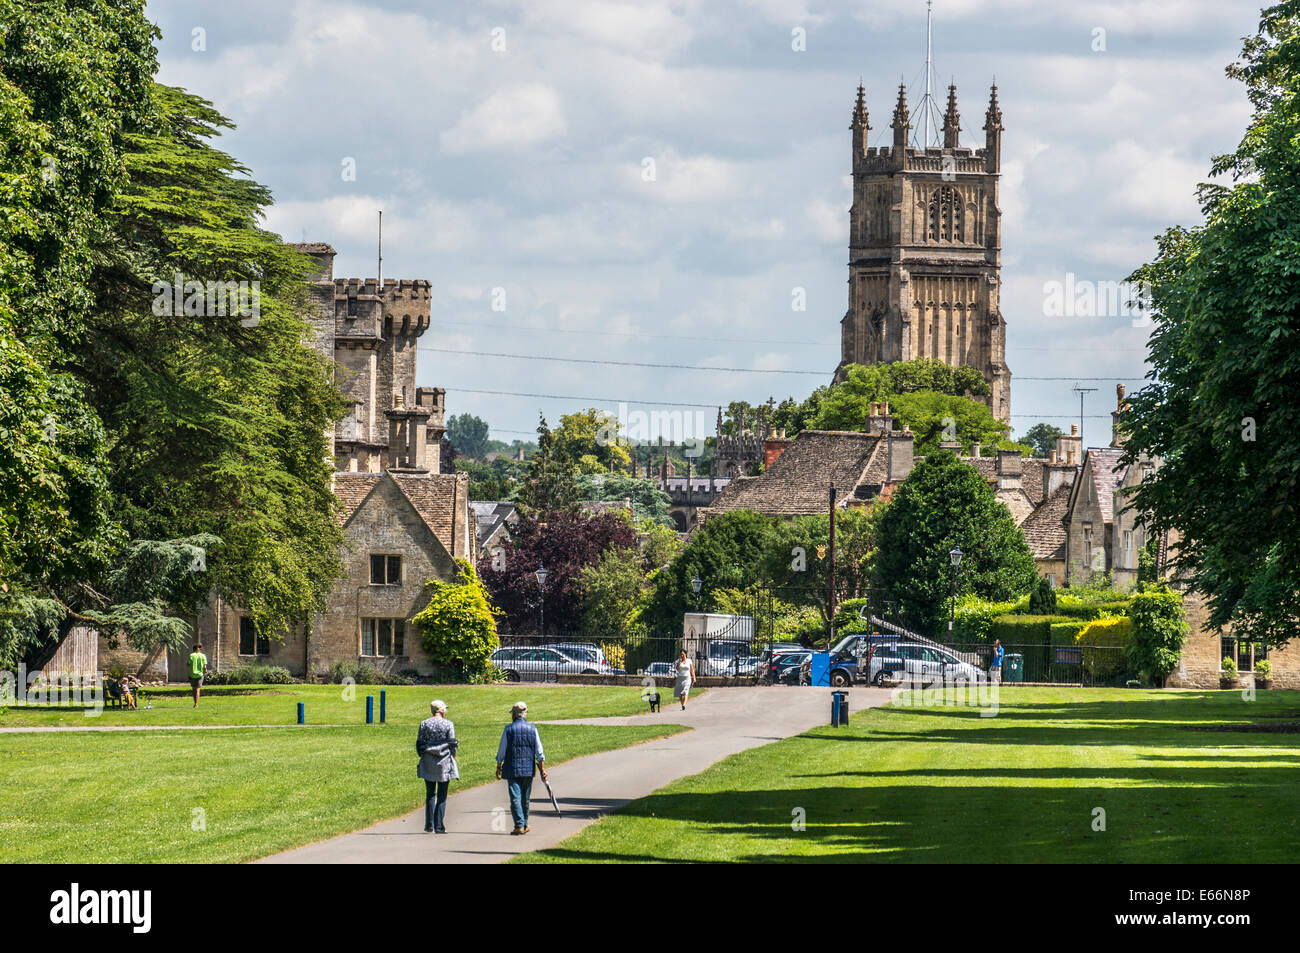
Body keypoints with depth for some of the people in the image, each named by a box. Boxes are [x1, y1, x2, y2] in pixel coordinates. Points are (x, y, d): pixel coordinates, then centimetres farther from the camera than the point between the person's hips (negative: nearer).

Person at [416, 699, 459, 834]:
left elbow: (419, 743, 3)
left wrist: (422, 756, 15)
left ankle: (429, 825, 9)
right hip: (444, 762, -2)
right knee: (442, 796, 2)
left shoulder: (424, 724, 1)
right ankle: (439, 826, -3)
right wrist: (453, 756, 13)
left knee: (430, 795, 13)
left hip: (428, 762, 2)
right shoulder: (448, 725, -6)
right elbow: (452, 743, -4)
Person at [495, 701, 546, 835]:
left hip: (512, 769, -3)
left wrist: (498, 767, 9)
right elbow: (539, 752, 2)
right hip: (528, 769, 3)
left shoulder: (509, 729, -5)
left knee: (515, 798, -5)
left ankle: (519, 825, -15)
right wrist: (543, 769, 5)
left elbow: (501, 751, -1)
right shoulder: (532, 729, 4)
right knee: (525, 799, 14)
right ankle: (525, 825, 22)